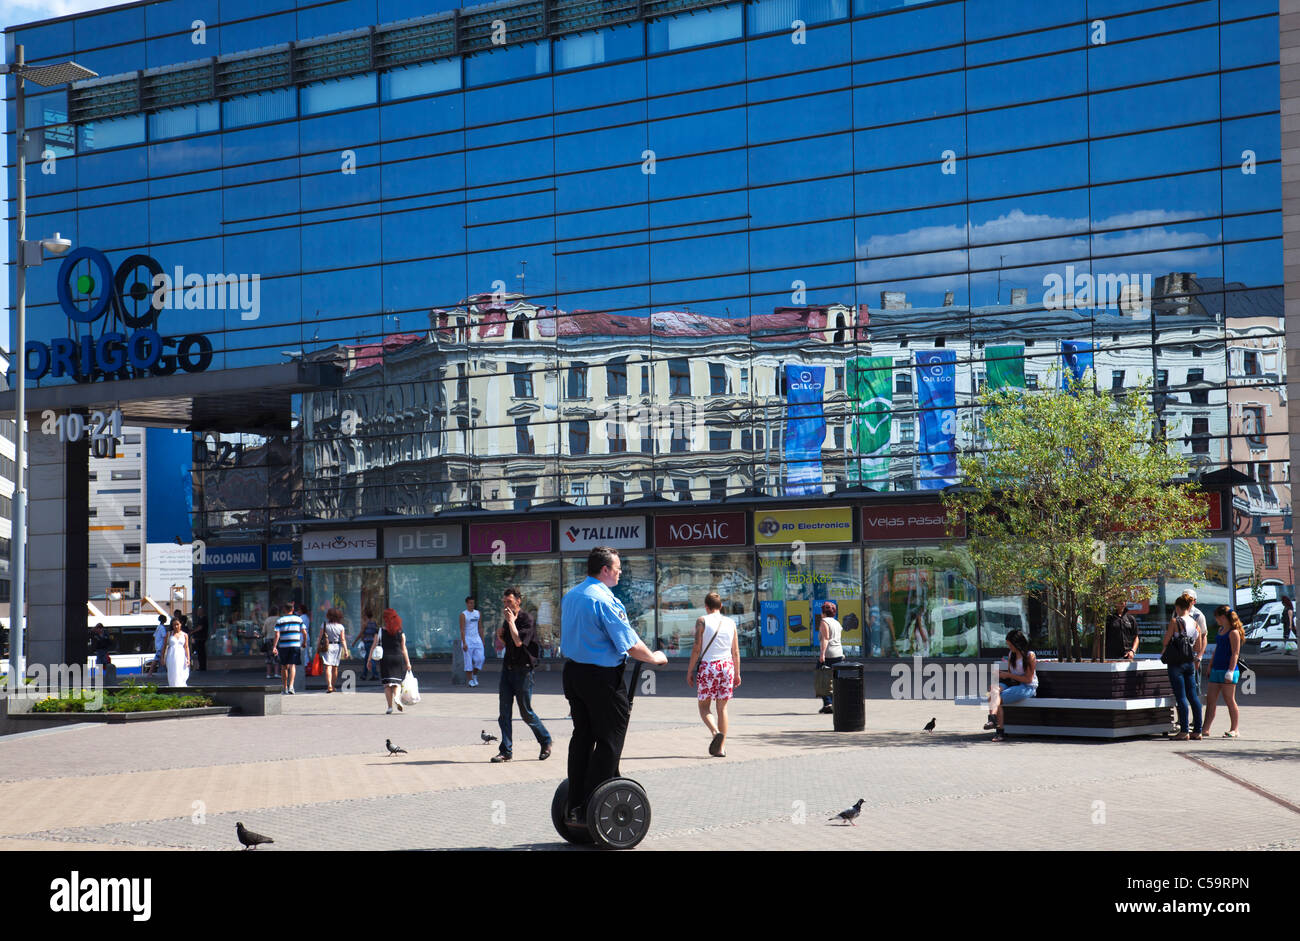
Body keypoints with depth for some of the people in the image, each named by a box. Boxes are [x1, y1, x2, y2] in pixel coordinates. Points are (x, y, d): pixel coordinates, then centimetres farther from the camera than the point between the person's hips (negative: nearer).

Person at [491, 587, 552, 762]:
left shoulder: (527, 619, -12)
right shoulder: (507, 620, 12)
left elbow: (518, 642, -25)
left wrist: (511, 622, -17)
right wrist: (500, 635, 3)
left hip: (523, 669, -7)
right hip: (508, 667, 7)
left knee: (526, 712, 0)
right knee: (504, 711, 1)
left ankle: (545, 741, 20)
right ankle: (506, 751, 4)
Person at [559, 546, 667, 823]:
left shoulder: (570, 595, 10)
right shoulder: (604, 600, -17)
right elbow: (631, 646, -18)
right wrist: (656, 657, 0)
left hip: (573, 672, 9)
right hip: (601, 678, -9)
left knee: (582, 737, 14)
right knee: (609, 741, -1)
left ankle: (575, 806, 17)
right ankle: (592, 809, -1)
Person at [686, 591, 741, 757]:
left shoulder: (702, 621, -3)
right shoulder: (731, 623, 8)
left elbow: (697, 649, -7)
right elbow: (736, 652, 9)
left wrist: (689, 671, 0)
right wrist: (737, 674, 17)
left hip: (707, 666, -3)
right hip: (726, 666, 3)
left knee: (704, 706, 8)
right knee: (722, 707, 9)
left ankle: (716, 732, -20)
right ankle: (721, 748, 7)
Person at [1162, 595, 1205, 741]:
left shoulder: (1175, 621, -11)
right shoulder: (1194, 623, 6)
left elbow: (1166, 642, -6)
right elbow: (1199, 647, 9)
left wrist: (1164, 653, 13)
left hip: (1176, 662, -5)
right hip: (1190, 663, 5)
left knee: (1181, 697, -4)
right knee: (1193, 696, 8)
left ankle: (1184, 731, -4)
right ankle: (1197, 731, 9)